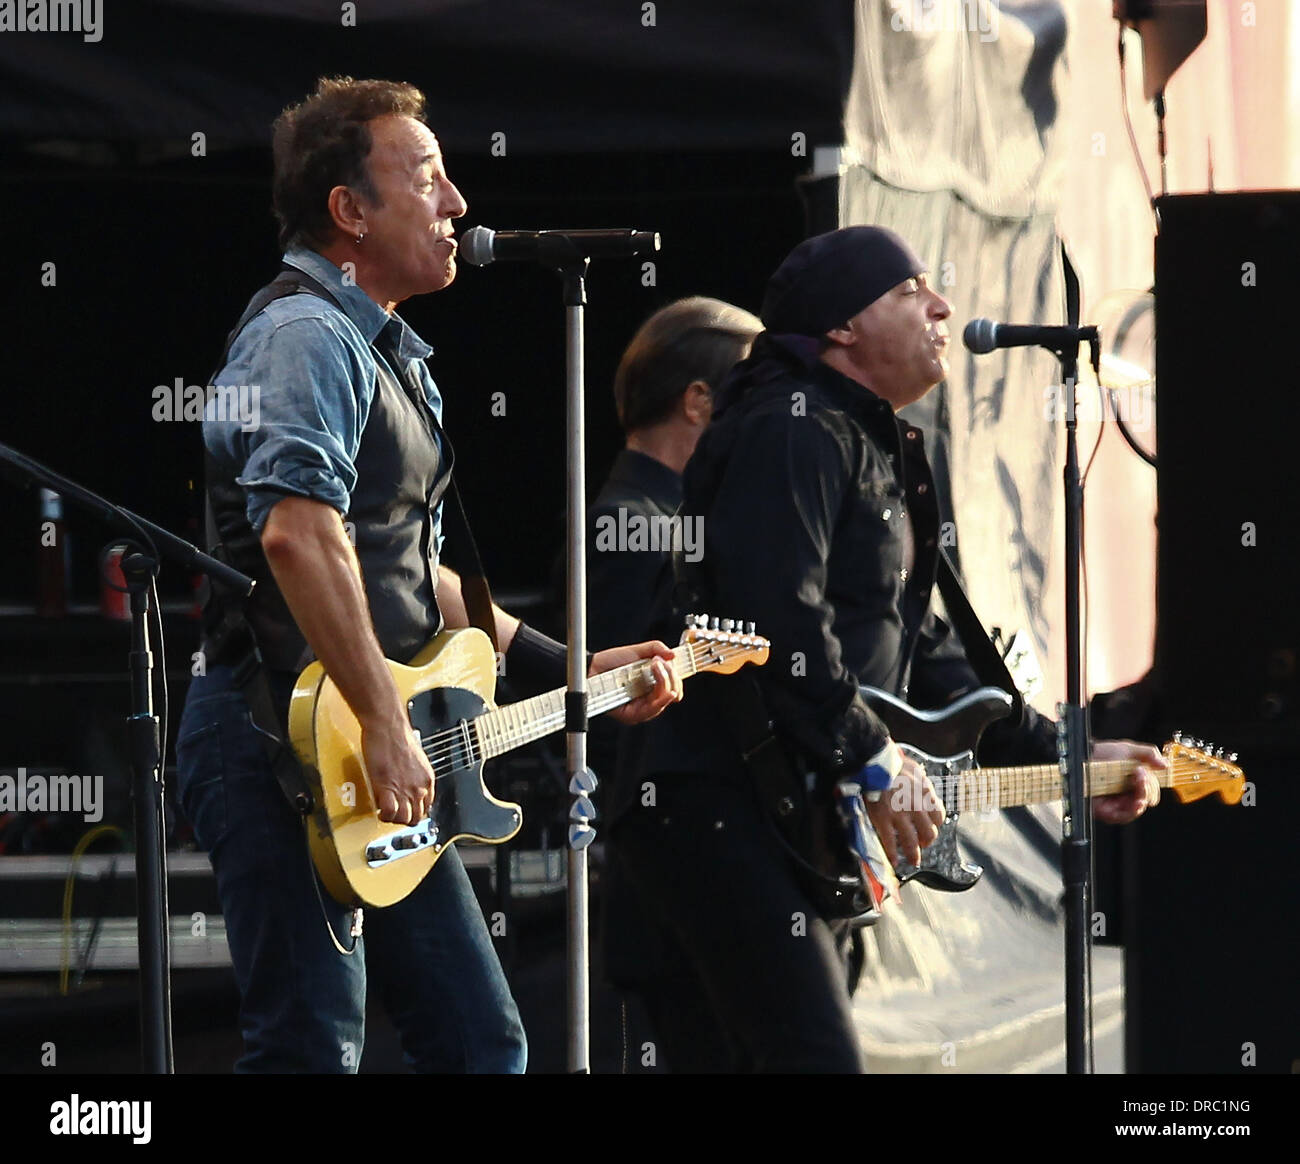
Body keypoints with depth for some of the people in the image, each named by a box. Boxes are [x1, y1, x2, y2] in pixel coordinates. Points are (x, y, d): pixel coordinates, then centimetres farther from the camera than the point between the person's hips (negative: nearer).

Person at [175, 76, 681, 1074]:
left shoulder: (391, 356, 22)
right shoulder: (304, 337, -12)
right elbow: (298, 533, -29)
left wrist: (577, 671, 25)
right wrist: (385, 725, -30)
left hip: (389, 774, 10)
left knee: (484, 1043, 10)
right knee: (313, 1051, -12)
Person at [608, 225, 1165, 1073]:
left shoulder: (884, 455, 24)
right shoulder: (792, 431, -9)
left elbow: (921, 652, 28)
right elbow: (780, 618, -22)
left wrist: (1064, 759, 22)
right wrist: (873, 763, -18)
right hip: (717, 810, -11)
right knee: (817, 1059, -20)